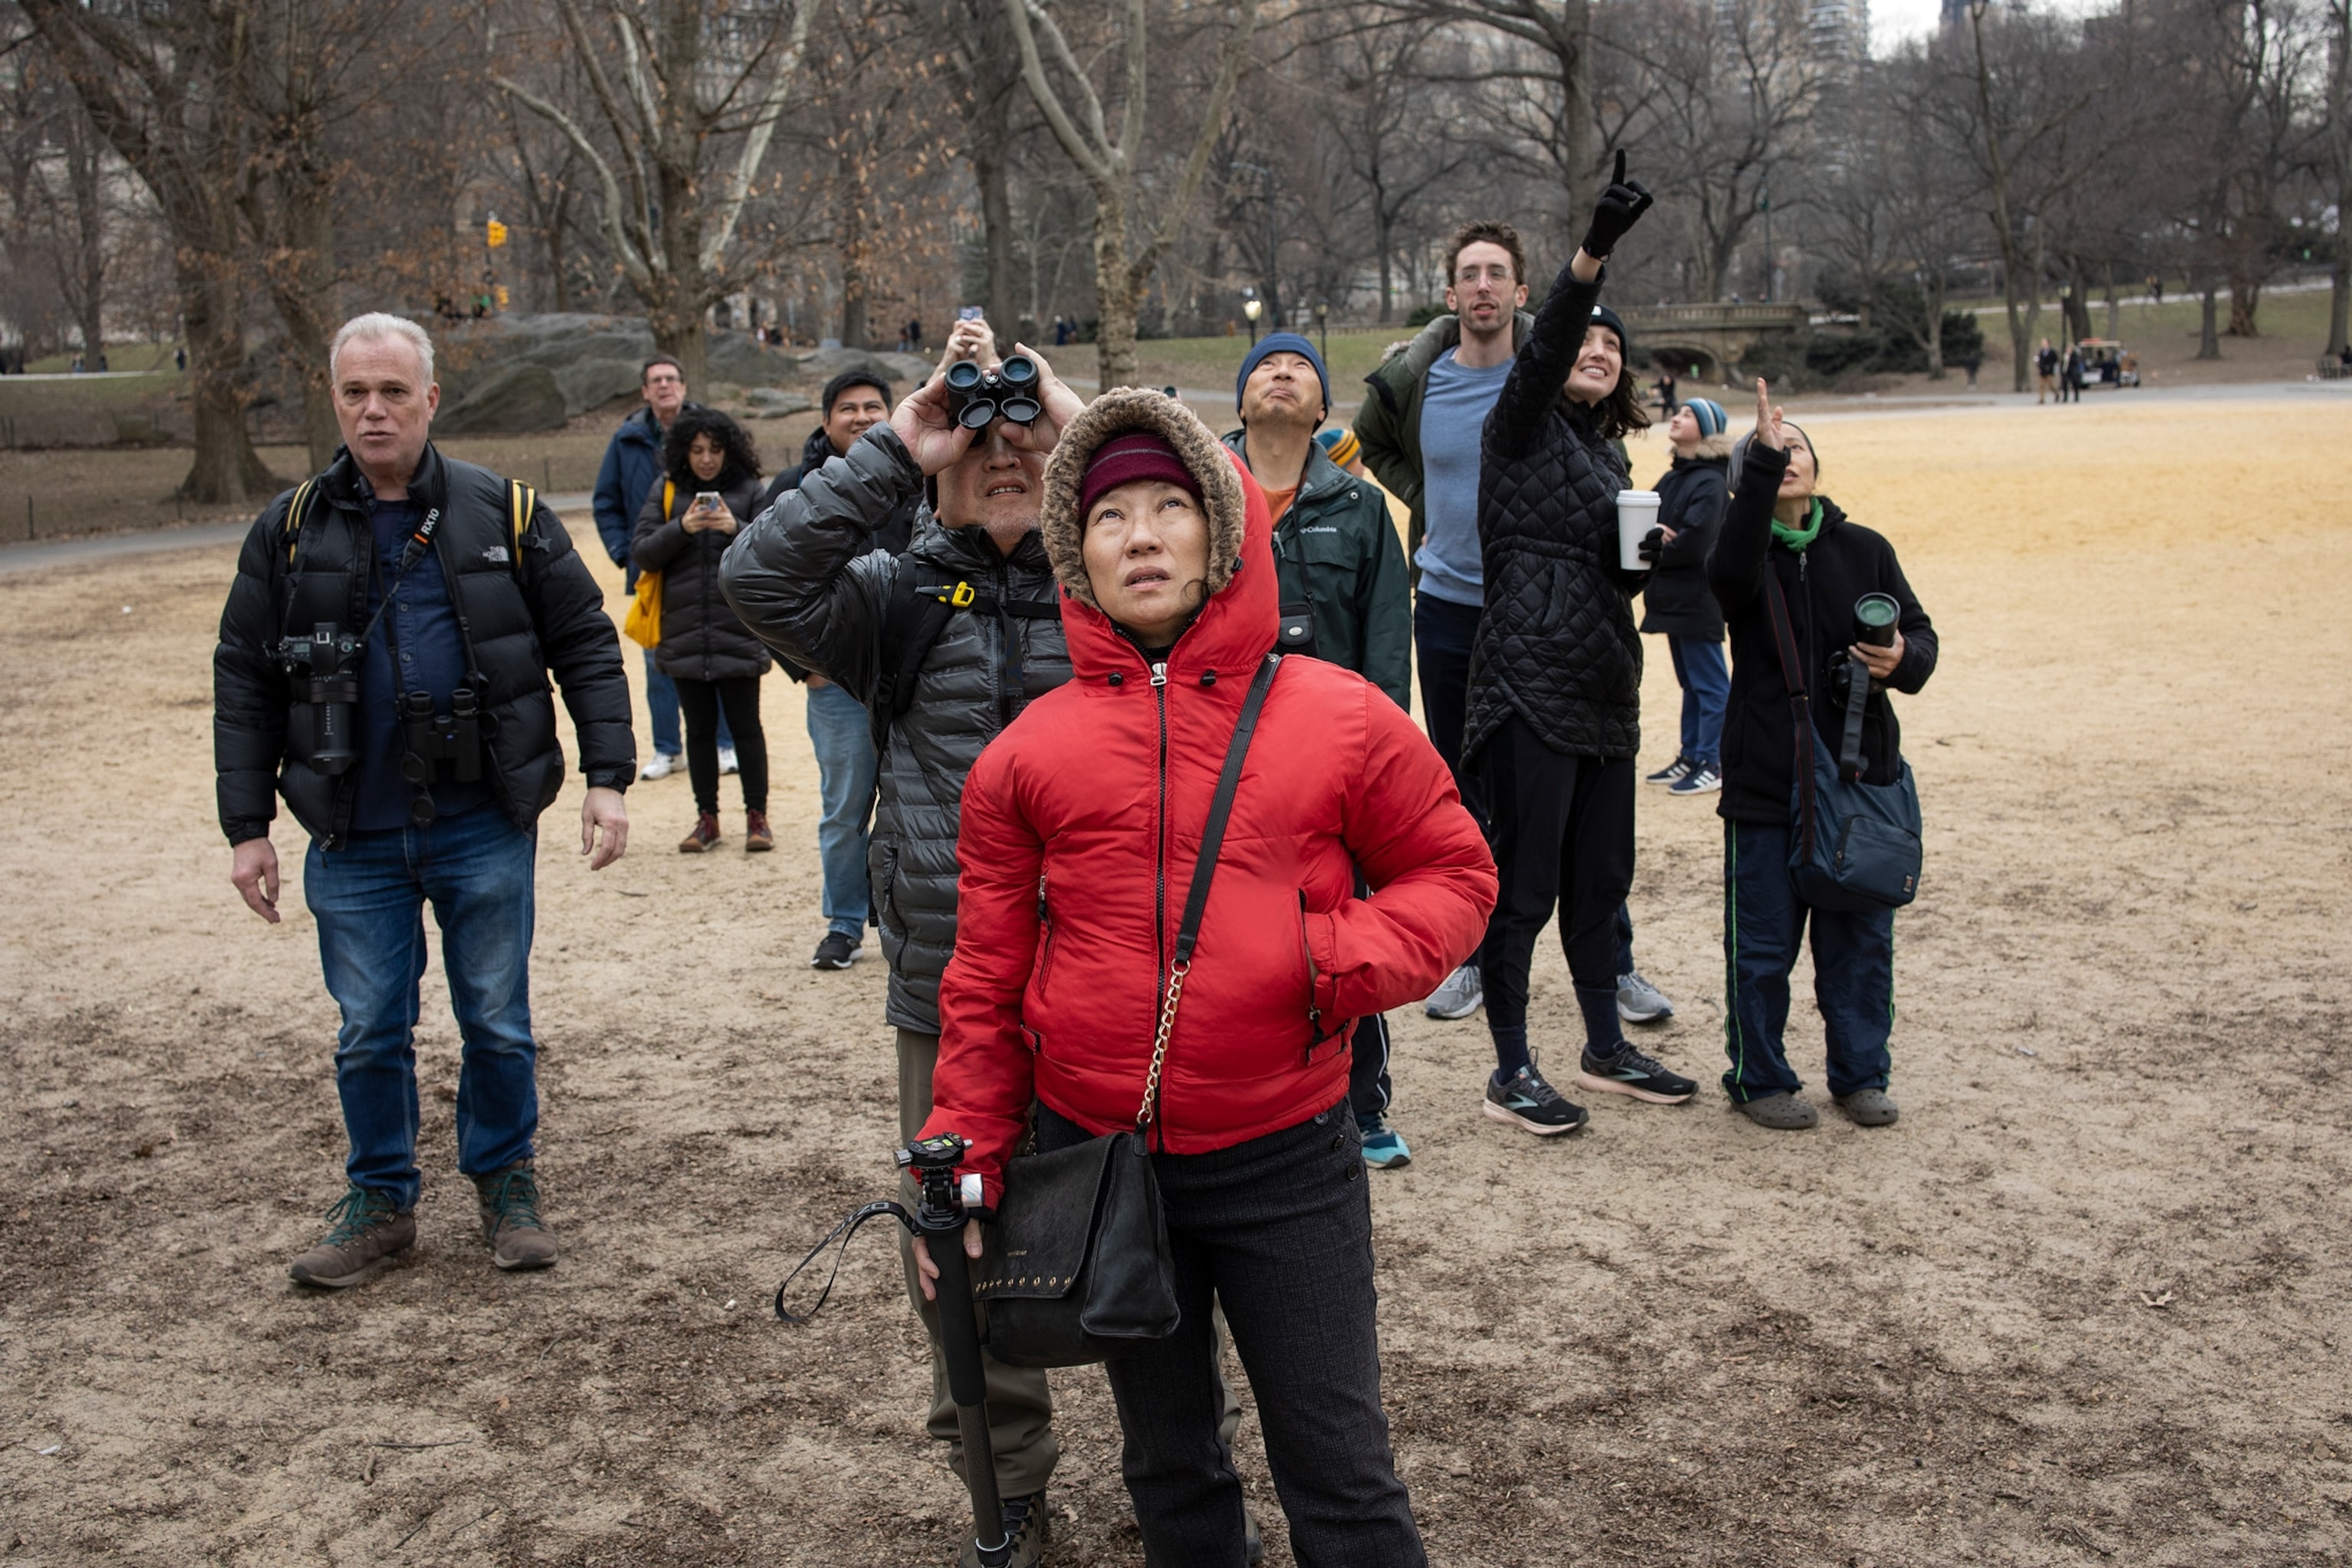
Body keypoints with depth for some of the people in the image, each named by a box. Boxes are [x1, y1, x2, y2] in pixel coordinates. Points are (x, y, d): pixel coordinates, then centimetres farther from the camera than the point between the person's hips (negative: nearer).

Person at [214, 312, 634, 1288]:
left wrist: (608, 778, -6)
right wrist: (246, 826, 2)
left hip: (485, 827, -1)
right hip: (354, 839, 1)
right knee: (368, 1033, 10)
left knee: (498, 1024, 9)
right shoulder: (290, 531, 2)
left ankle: (504, 1181, 29)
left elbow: (586, 645, 2)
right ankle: (380, 1198, 28)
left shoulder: (504, 513, -1)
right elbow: (245, 683, 6)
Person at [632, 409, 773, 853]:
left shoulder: (748, 491, 2)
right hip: (684, 633, 2)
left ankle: (757, 816, 13)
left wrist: (737, 529, -21)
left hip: (739, 631, -2)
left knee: (745, 726, 3)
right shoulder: (666, 492, 7)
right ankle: (706, 818, 19)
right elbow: (642, 554, 1)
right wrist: (681, 528, -15)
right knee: (699, 729, 10)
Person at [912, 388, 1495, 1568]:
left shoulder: (1339, 719, -4)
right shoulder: (1027, 753, 0)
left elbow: (1454, 872, 3)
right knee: (1167, 1465, 20)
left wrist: (1348, 960, -15)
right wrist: (966, 1155, 3)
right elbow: (985, 976, 5)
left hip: (1286, 1159, -2)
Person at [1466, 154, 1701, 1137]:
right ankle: (1511, 1074, 7)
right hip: (1529, 683, -8)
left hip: (1604, 688, 8)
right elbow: (1545, 345, -22)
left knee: (1600, 878, 15)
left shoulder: (1607, 456, 18)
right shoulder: (1524, 429, -3)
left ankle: (1606, 1049, 28)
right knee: (1524, 882, -3)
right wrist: (1593, 253, -36)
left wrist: (1642, 557, 2)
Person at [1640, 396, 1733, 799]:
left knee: (1709, 684, -2)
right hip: (1673, 598, 9)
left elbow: (1694, 542, -21)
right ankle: (1691, 756, 24)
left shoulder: (1710, 482, -13)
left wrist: (1654, 550, -7)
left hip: (1697, 600, -9)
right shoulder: (1672, 479, 14)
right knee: (1689, 682, 16)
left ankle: (1714, 764, 2)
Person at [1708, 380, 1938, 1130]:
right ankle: (1760, 1079, 20)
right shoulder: (1744, 552, -4)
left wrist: (1902, 659, -15)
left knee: (1862, 938, 11)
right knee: (1763, 941, 4)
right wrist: (1762, 463, -36)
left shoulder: (1864, 549, 5)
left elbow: (1920, 632, 9)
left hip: (1861, 775, 3)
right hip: (1766, 781, -3)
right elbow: (1734, 574, -29)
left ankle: (1860, 1075, 26)